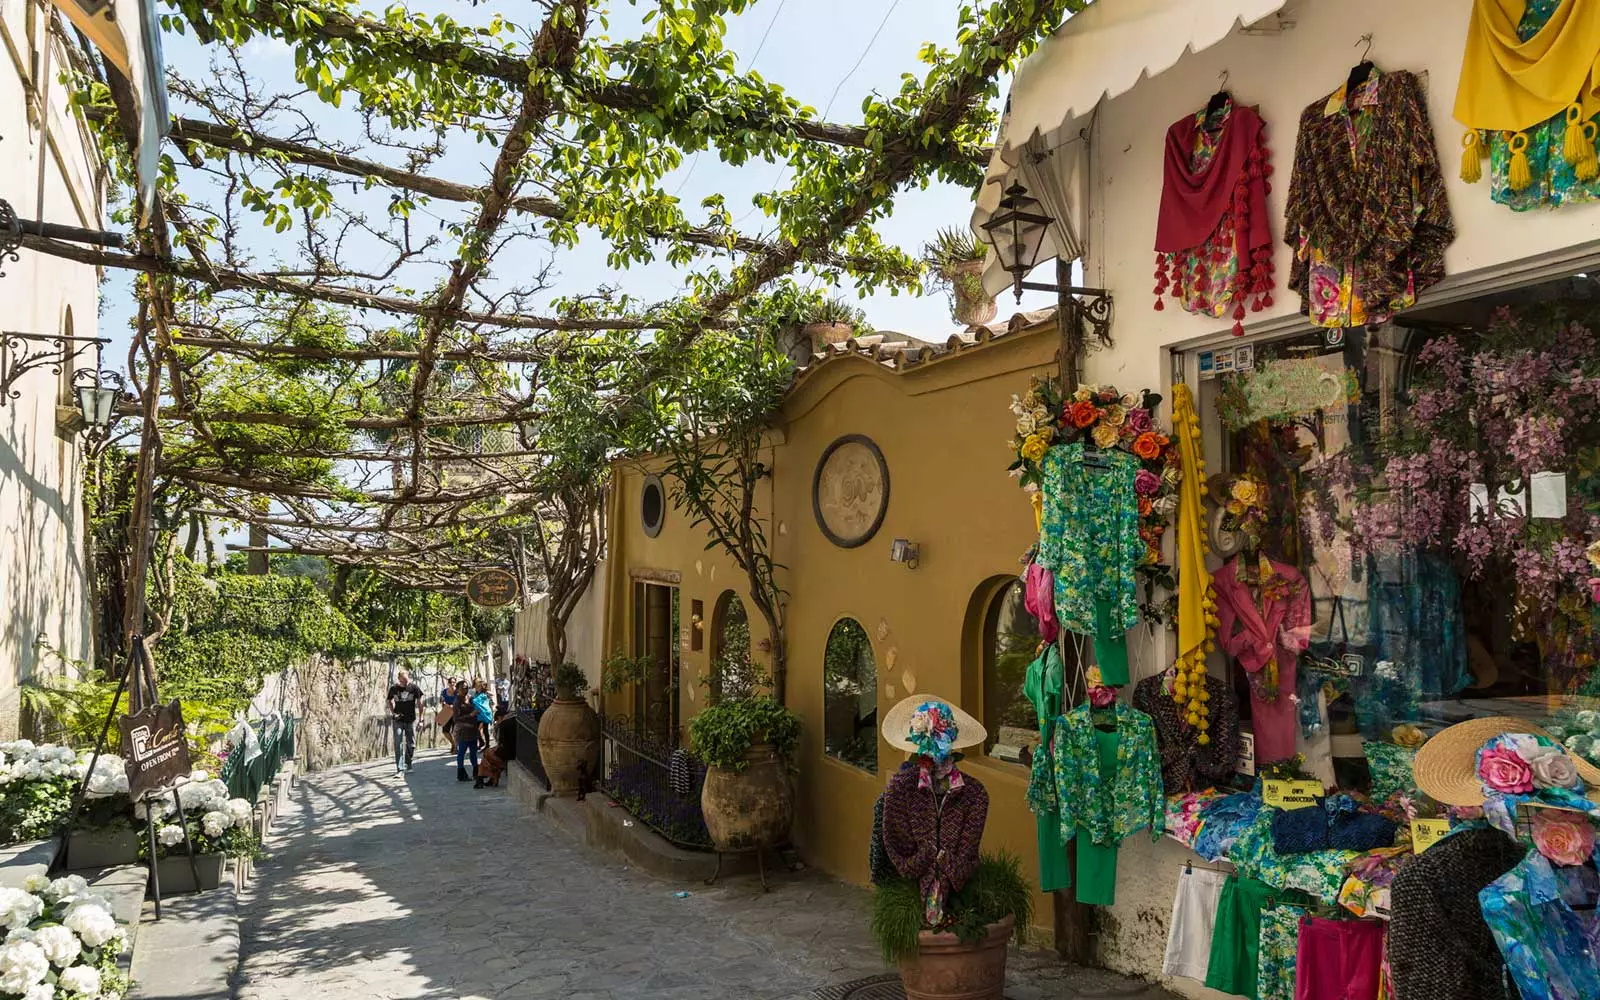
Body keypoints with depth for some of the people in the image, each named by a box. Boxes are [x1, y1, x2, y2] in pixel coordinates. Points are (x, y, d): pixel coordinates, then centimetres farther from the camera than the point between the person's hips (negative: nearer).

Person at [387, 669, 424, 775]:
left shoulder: (414, 688, -5)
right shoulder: (394, 688, -2)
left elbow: (419, 703, 1)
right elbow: (390, 702, 14)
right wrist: (392, 712, -2)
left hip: (411, 720, 0)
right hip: (398, 720, 0)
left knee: (411, 744, 9)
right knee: (398, 745, -7)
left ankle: (408, 765, 27)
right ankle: (400, 769, -7)